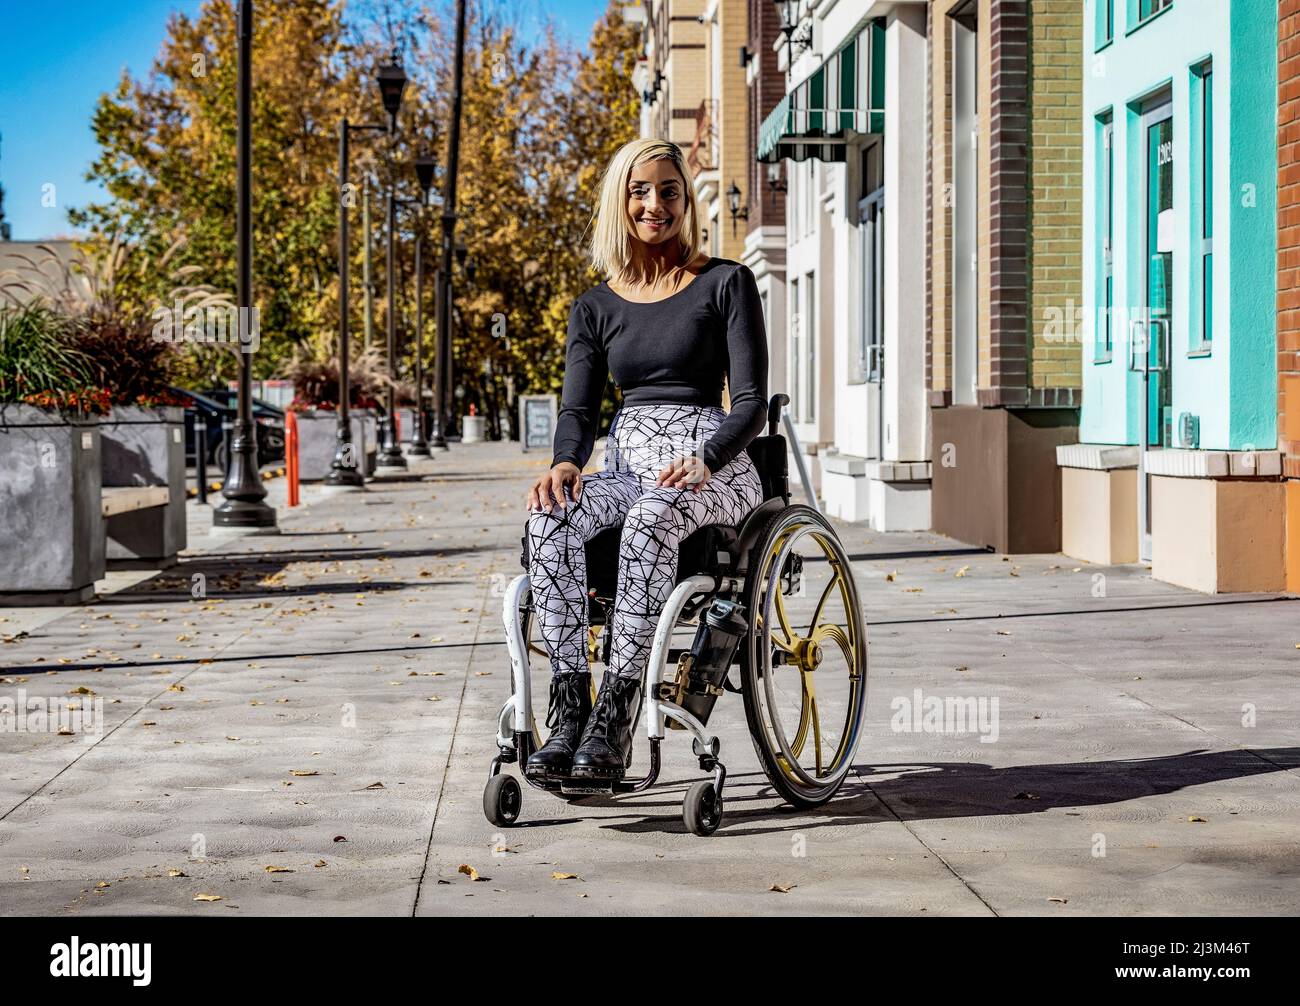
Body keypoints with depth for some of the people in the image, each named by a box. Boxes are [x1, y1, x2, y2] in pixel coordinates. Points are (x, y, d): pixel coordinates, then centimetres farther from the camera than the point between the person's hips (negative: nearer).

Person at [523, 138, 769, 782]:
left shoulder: (726, 283, 3)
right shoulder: (596, 307, 15)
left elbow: (751, 402, -3)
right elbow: (578, 409, 8)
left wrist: (703, 461, -23)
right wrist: (565, 462, -16)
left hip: (715, 468, -4)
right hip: (626, 464, 4)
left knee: (651, 518, -39)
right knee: (549, 520, -30)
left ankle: (614, 714, -41)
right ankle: (568, 708, -32)